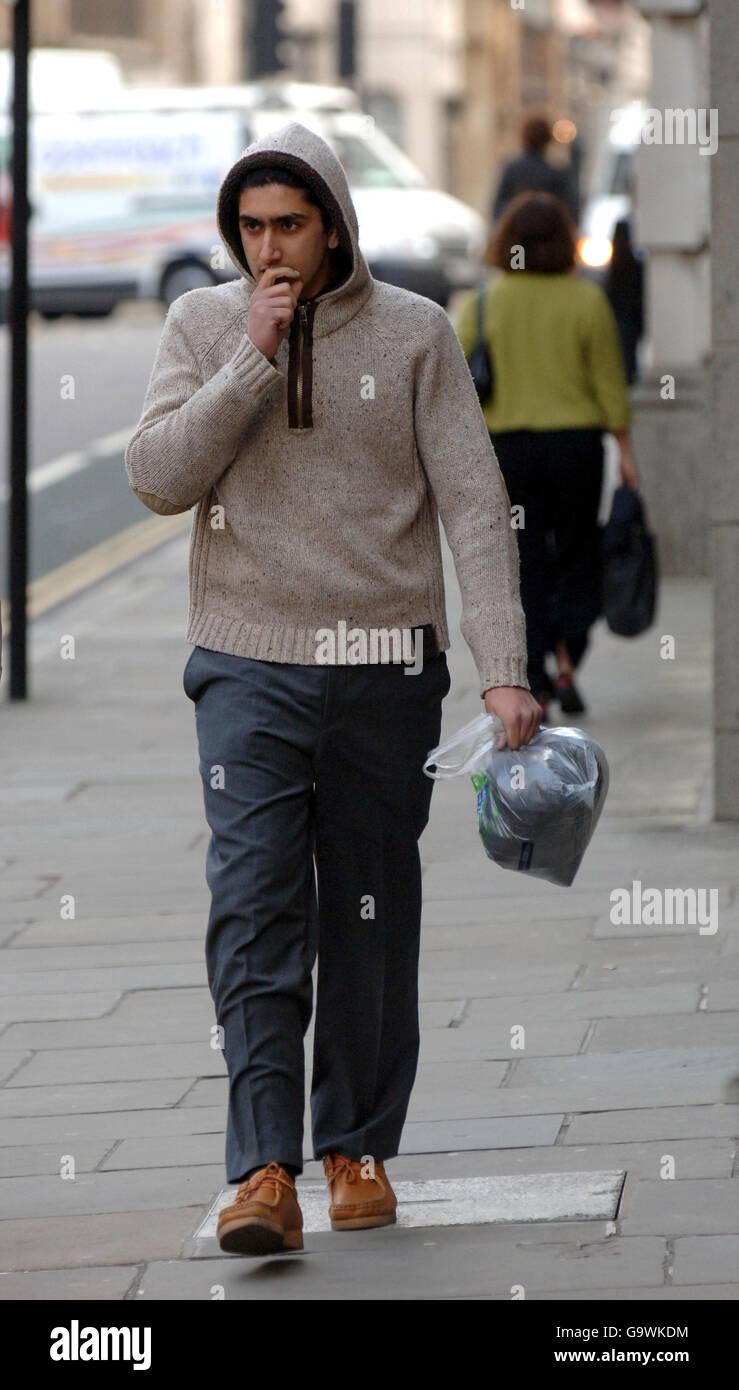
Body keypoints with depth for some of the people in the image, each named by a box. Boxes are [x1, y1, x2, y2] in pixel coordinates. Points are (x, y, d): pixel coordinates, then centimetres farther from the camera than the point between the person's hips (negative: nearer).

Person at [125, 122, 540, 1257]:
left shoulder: (414, 334, 1)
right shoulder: (202, 326, 4)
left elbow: (474, 504, -2)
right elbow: (158, 479, -5)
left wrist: (504, 670, -10)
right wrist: (254, 358, -13)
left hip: (384, 669, 0)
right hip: (249, 664, 0)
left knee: (372, 921, 7)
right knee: (255, 911, -12)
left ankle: (359, 1148, 21)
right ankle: (265, 1173, -16)